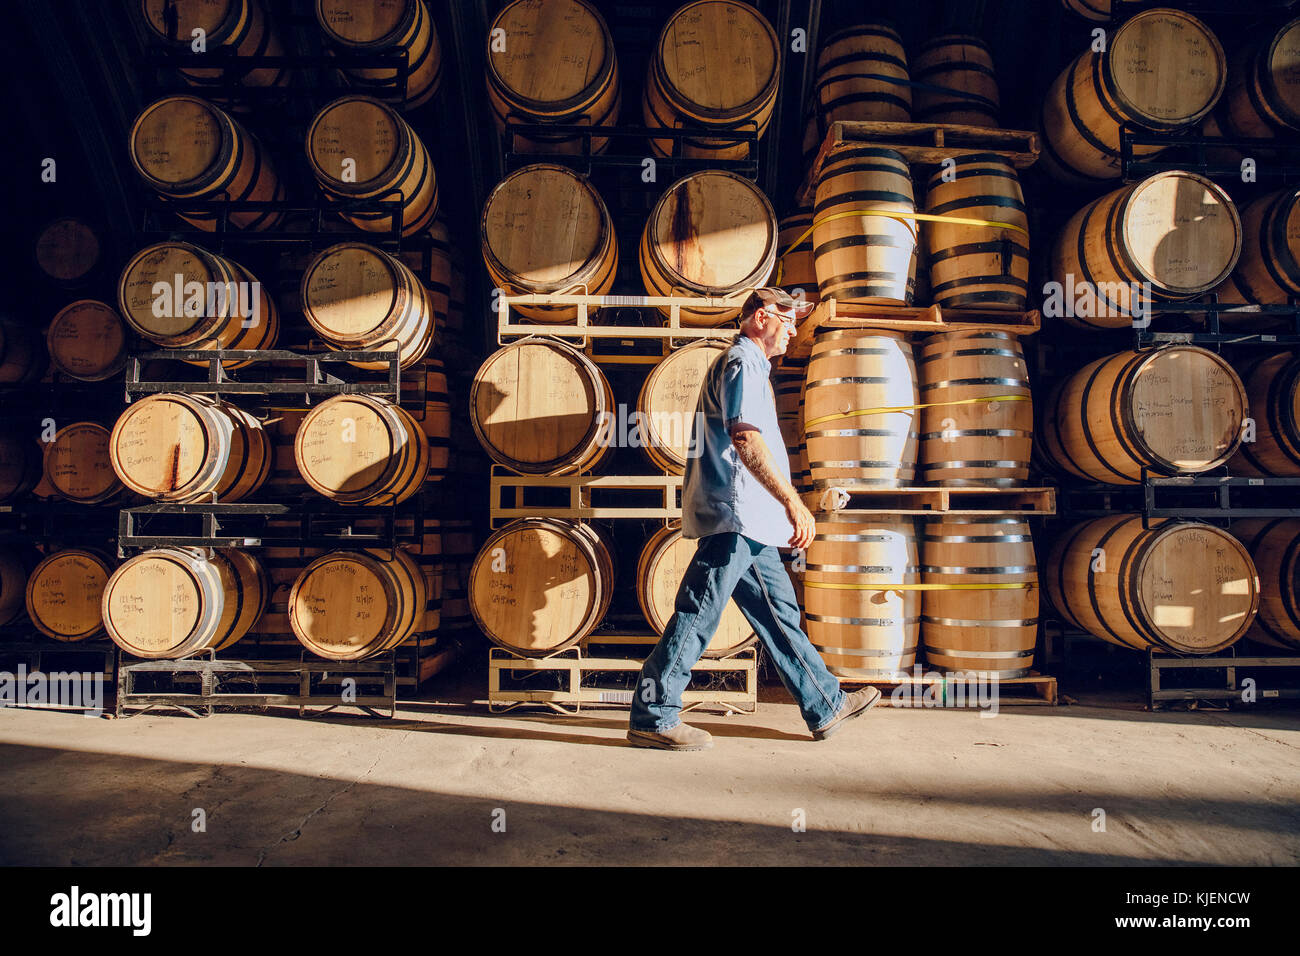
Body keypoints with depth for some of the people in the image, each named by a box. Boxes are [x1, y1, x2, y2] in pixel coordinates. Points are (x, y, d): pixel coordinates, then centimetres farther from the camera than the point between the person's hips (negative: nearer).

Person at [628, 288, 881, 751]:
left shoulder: (746, 366, 26)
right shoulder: (742, 364, -8)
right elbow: (747, 441, -22)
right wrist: (793, 502, -24)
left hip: (748, 522, 11)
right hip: (734, 515, -11)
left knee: (778, 611, 13)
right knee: (698, 613, -7)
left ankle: (825, 705, 21)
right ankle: (651, 717, 0)